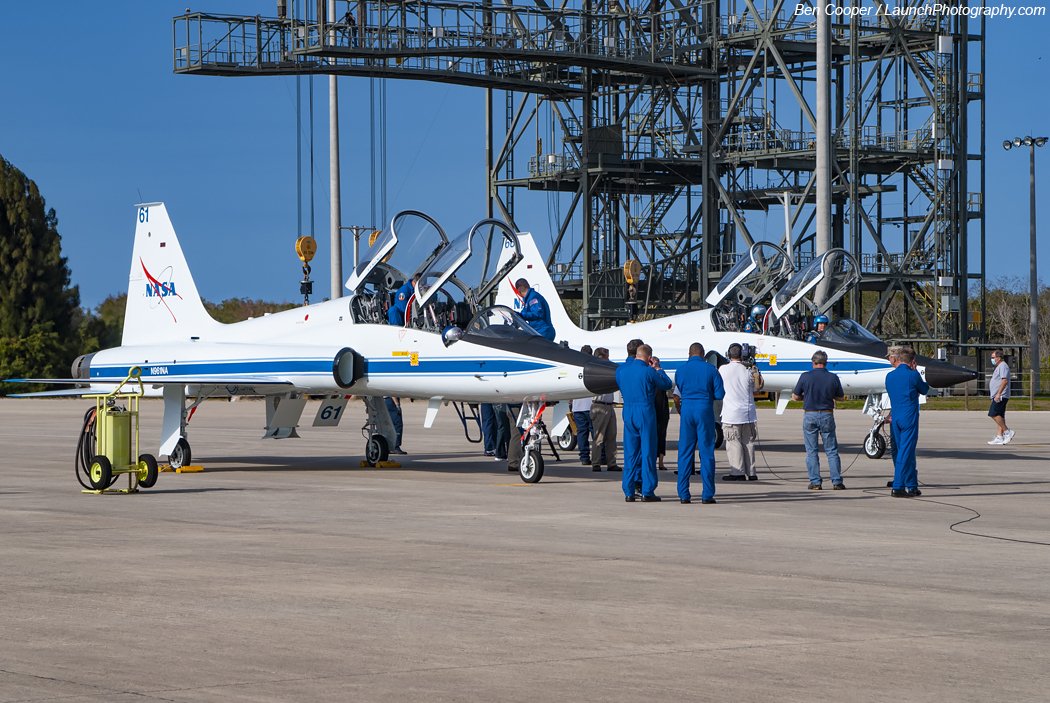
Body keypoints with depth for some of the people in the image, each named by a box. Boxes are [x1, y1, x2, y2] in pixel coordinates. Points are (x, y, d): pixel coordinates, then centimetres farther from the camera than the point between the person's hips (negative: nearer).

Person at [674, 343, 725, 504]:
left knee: (684, 453, 6)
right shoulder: (711, 370, -2)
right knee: (706, 453, 2)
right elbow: (720, 394, -2)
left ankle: (684, 494, 4)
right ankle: (707, 495, -1)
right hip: (705, 410, -2)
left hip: (687, 409, 2)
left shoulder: (680, 370, 4)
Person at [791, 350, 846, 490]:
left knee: (811, 451, 6)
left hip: (809, 415, -1)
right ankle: (836, 481, 4)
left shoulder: (805, 377, -6)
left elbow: (795, 397, 1)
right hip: (827, 415, 1)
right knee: (832, 451, 7)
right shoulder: (833, 378, -3)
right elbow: (841, 397, 9)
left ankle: (815, 482, 3)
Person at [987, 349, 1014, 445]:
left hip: (1001, 396, -11)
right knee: (999, 416, 7)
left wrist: (998, 394, -26)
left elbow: (1005, 381, -22)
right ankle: (1000, 437, 6)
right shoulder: (999, 367, 21)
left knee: (994, 414, -16)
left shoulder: (1003, 366, -12)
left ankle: (1007, 431, -13)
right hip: (997, 396, 11)